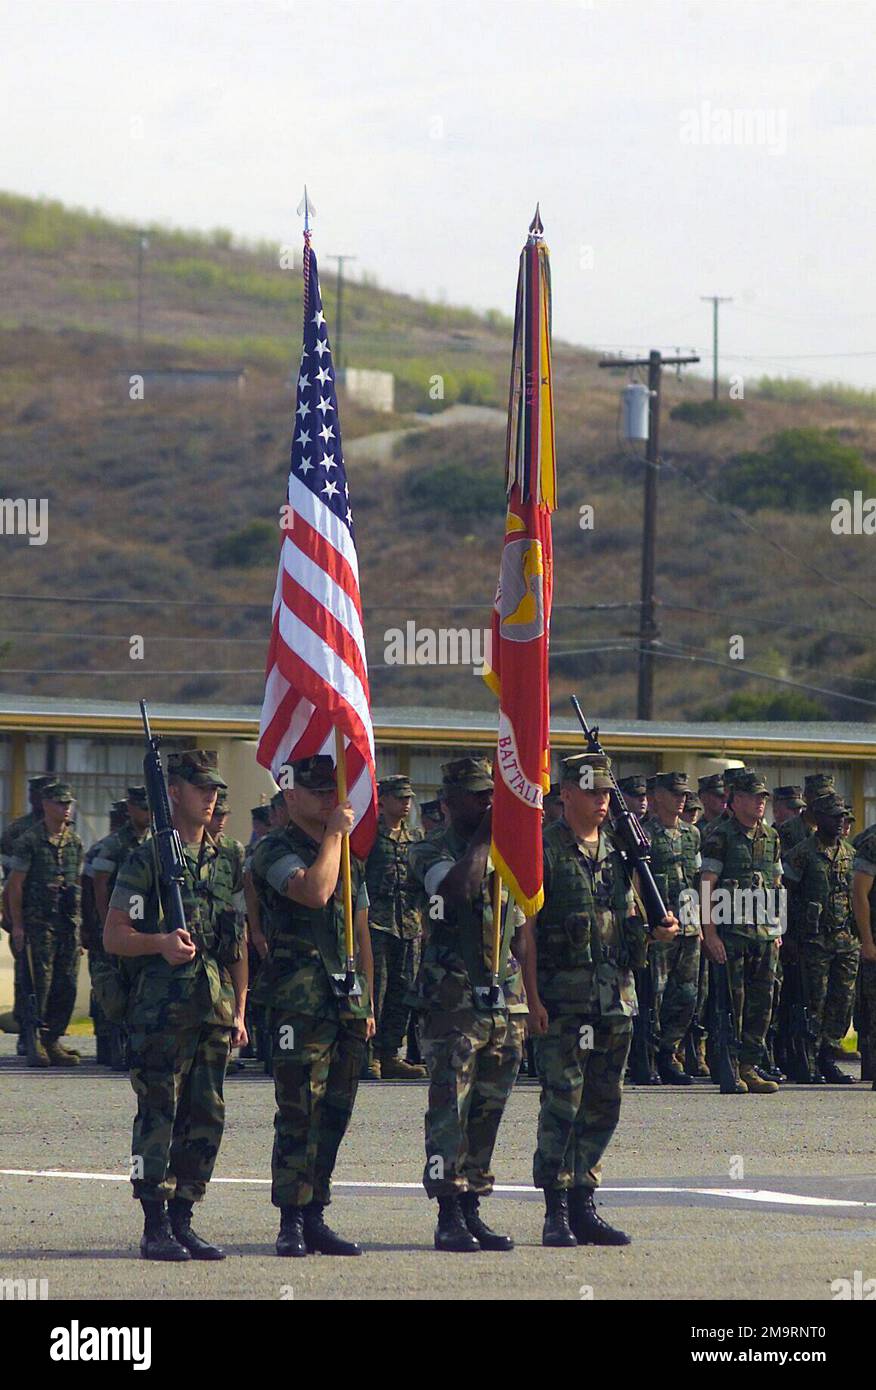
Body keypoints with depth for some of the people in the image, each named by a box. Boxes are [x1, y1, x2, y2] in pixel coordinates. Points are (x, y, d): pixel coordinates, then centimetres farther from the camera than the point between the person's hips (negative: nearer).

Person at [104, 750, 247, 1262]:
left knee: (207, 1119, 5)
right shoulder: (147, 860, -2)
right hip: (163, 1005, -6)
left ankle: (183, 1222, 12)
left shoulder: (226, 863, 16)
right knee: (159, 1116, -6)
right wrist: (160, 943, -25)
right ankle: (156, 1228, -3)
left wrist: (240, 1011, 14)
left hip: (215, 1008, 6)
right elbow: (114, 937, -6)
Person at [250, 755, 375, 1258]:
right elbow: (314, 891, -23)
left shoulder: (351, 856, 20)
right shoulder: (276, 851, -4)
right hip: (300, 1000, -7)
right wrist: (333, 834, -12)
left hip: (348, 1003, 7)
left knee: (335, 1112, 7)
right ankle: (292, 1223, -7)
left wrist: (369, 1003, 19)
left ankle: (314, 1217, 13)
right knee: (299, 1114, -9)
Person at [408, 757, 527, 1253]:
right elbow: (460, 886, -25)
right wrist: (484, 837, -12)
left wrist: (529, 997, 16)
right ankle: (449, 1216, -7)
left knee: (489, 1111, 8)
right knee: (451, 1109, -7)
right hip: (452, 1002, -6)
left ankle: (472, 1209, 14)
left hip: (506, 1002, 6)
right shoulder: (430, 852, -3)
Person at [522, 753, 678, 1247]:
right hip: (562, 996, -6)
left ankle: (583, 1205, 15)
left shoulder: (620, 850, 15)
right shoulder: (544, 851, -4)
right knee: (562, 1101, -8)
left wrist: (657, 932, -1)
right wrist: (533, 999, -14)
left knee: (604, 1105, 8)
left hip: (616, 996, 6)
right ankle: (557, 1212, -5)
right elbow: (526, 929, -8)